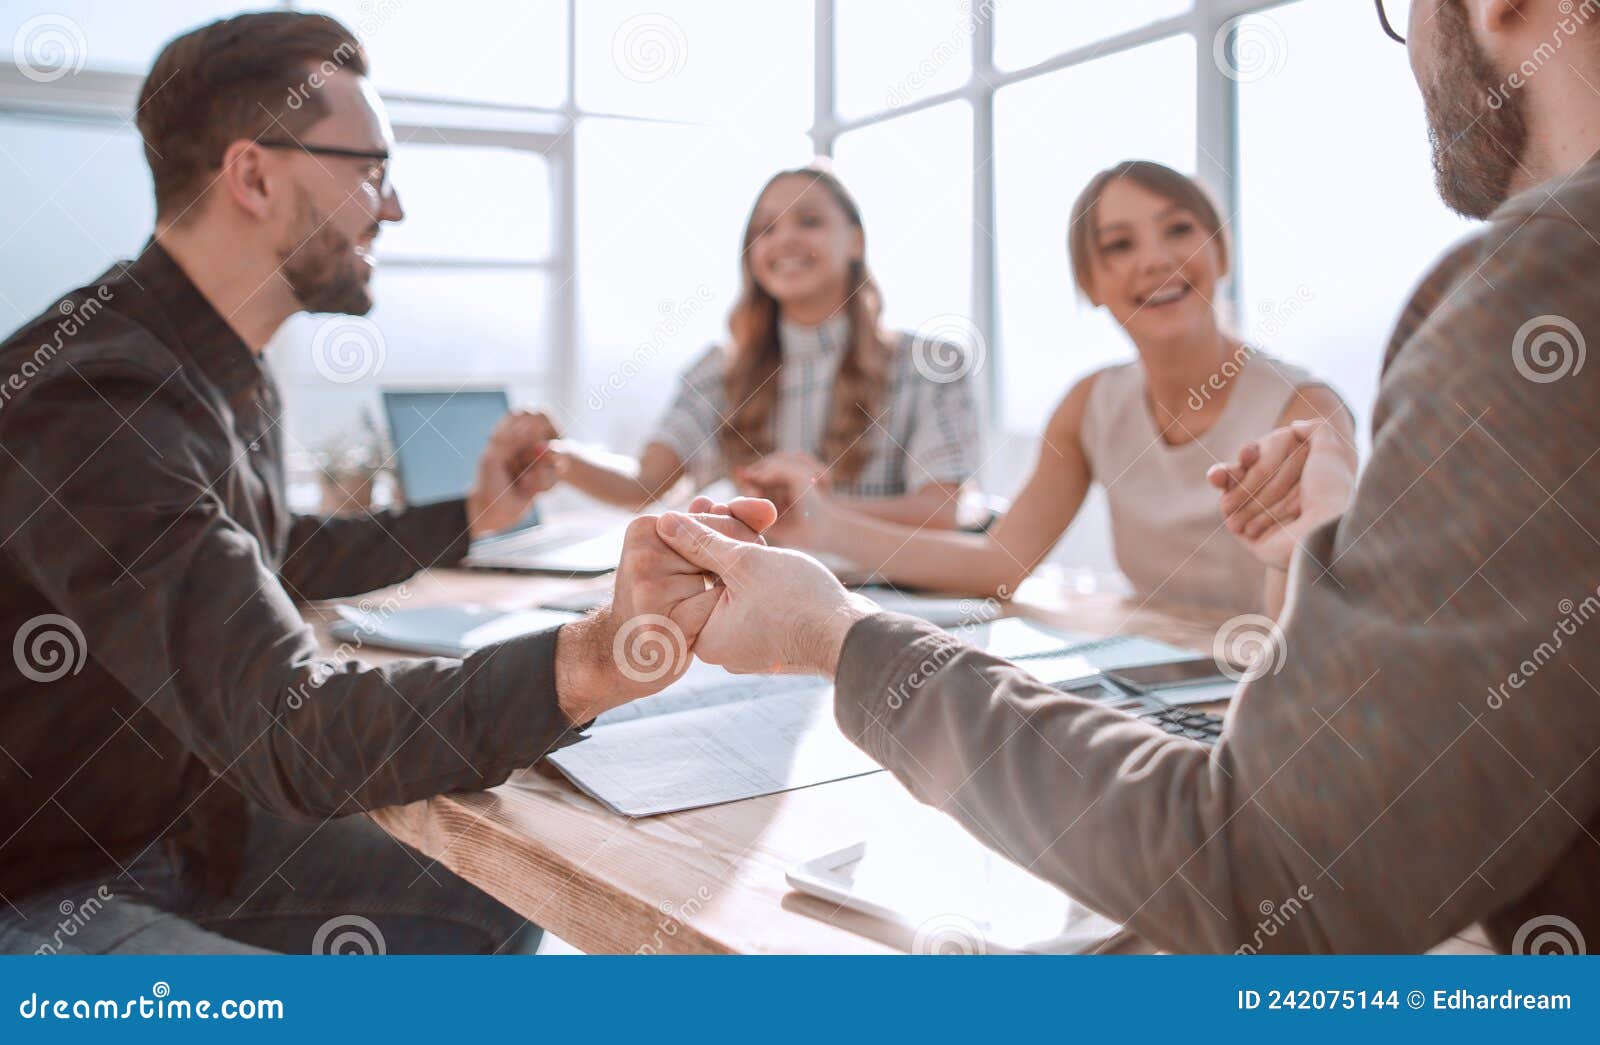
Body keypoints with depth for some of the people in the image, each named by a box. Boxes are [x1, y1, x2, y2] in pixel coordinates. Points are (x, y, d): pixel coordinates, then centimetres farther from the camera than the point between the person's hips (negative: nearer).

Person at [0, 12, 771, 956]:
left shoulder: (229, 375, 4)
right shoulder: (96, 401, -30)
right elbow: (291, 732, -37)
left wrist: (471, 519, 22)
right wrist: (586, 665, -52)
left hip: (175, 830, 9)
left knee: (493, 910, 4)